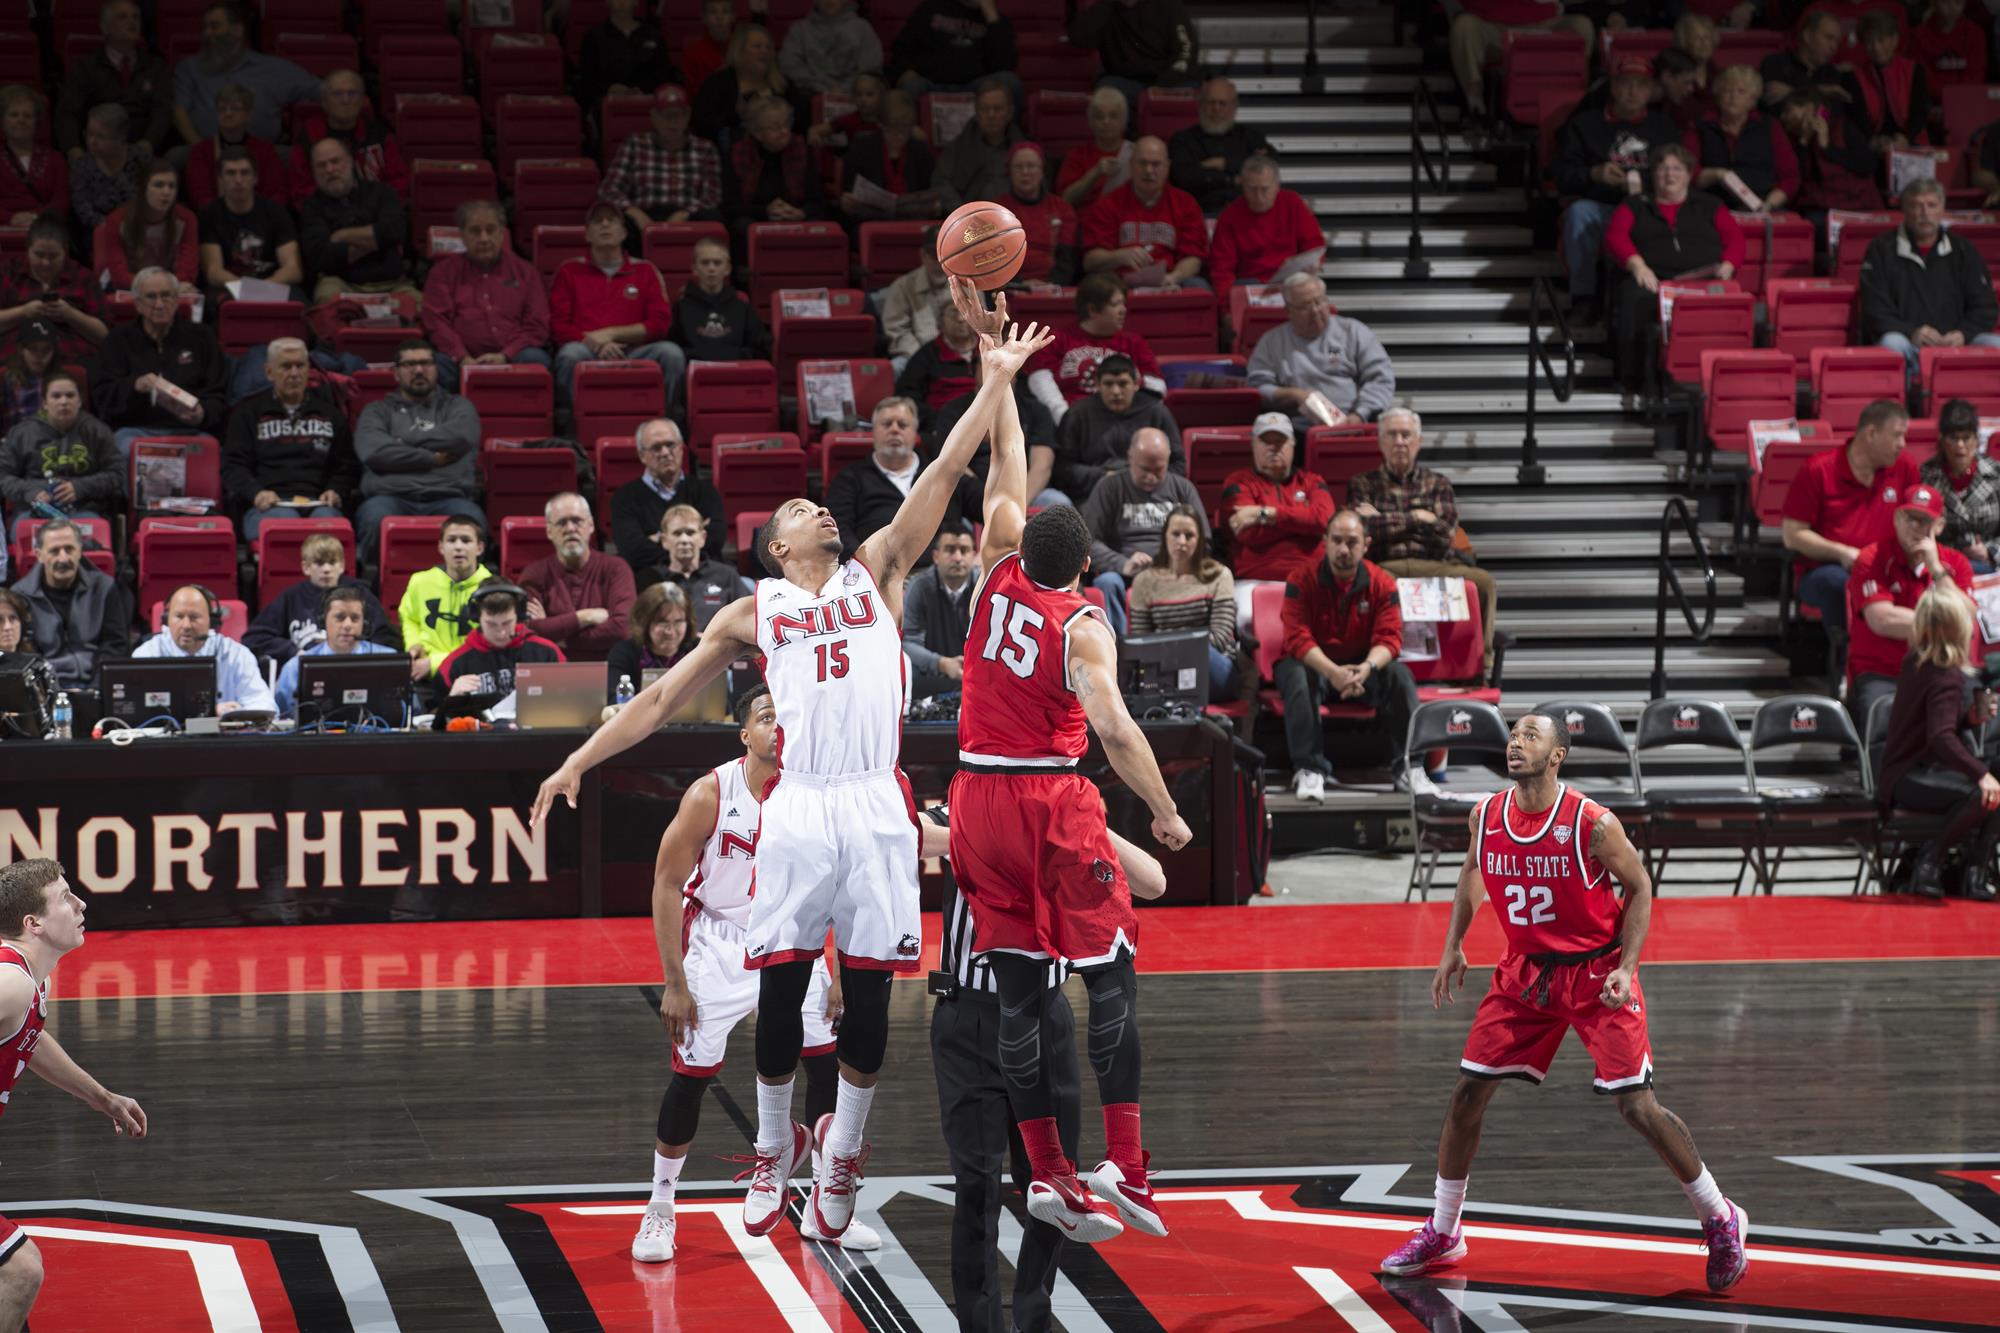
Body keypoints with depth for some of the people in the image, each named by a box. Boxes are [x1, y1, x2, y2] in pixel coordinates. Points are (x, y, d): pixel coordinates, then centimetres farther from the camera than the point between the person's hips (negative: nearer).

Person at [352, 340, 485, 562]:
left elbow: (461, 436, 0)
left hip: (448, 496, 0)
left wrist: (402, 441, 6)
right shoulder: (378, 411, 23)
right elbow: (373, 451, 0)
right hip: (392, 496, 0)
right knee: (375, 519, -37)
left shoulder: (457, 406, 24)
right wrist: (431, 458, 1)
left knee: (471, 520, -36)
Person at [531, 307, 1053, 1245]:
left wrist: (996, 385, 6)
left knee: (869, 991, 1)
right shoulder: (752, 614, 16)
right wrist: (578, 762, 13)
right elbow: (663, 696, 18)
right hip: (798, 806, 0)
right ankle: (775, 1149, 17)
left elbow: (943, 474, 12)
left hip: (876, 805, 0)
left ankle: (840, 1149, 17)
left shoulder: (876, 571, 17)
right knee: (781, 988, -1)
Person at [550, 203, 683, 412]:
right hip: (588, 351, -1)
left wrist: (611, 334, -5)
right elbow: (558, 326, 8)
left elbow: (660, 323, 7)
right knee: (571, 354, -36)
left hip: (633, 353, 1)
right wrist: (595, 343, -10)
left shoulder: (645, 271, 18)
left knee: (671, 353, -29)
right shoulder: (569, 271, 17)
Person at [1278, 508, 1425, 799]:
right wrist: (1333, 672, -37)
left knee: (1400, 674, -26)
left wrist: (1366, 668, -36)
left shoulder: (1382, 583, -4)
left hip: (1363, 666, 2)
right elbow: (1298, 638, -19)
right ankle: (1308, 770, -37)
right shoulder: (1302, 580, -10)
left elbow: (1388, 639, -12)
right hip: (1314, 663, -2)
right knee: (1297, 677, -35)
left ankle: (1409, 767, -24)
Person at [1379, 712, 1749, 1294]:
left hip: (1594, 972, -5)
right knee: (1467, 1093, 1)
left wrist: (1626, 967, -17)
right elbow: (1472, 872, 16)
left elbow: (1639, 887, -8)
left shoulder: (1592, 824, -20)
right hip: (1524, 973, 5)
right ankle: (1442, 1234, 17)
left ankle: (1721, 1222, 10)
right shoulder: (1485, 817, -6)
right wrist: (1453, 947, 10)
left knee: (1637, 1106, -7)